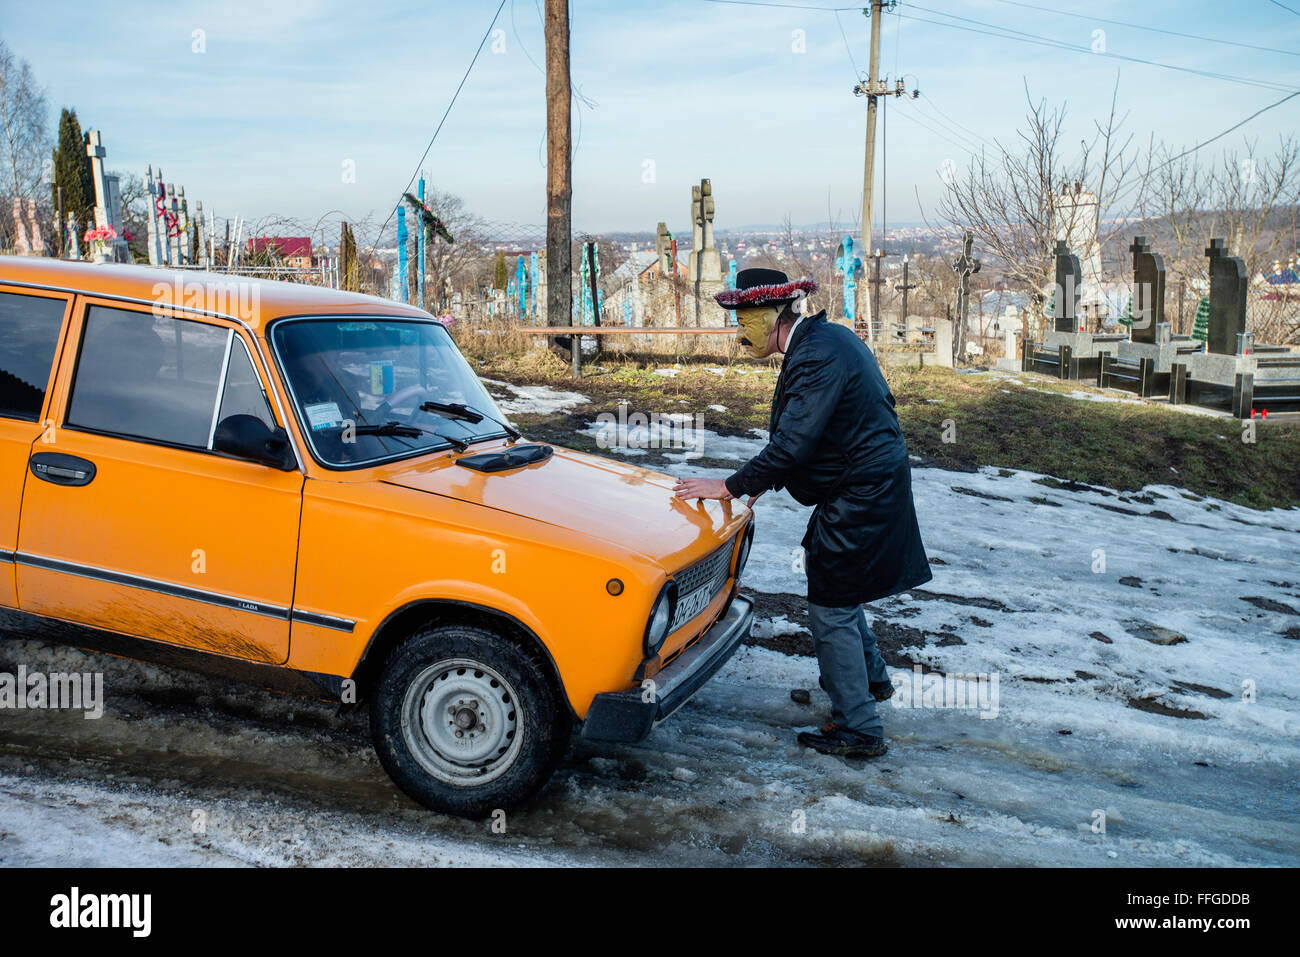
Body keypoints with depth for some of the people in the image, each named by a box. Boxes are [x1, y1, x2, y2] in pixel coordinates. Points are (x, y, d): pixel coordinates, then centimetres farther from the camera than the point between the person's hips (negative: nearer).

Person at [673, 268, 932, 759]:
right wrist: (762, 480, 12)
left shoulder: (816, 356, -24)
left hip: (860, 494, -11)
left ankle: (859, 730, 8)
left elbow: (793, 443, -28)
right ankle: (871, 677, 43)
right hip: (873, 482, 11)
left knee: (831, 610, -2)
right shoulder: (827, 336, 8)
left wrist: (731, 486, -19)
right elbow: (801, 432, 14)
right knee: (831, 582, 26)